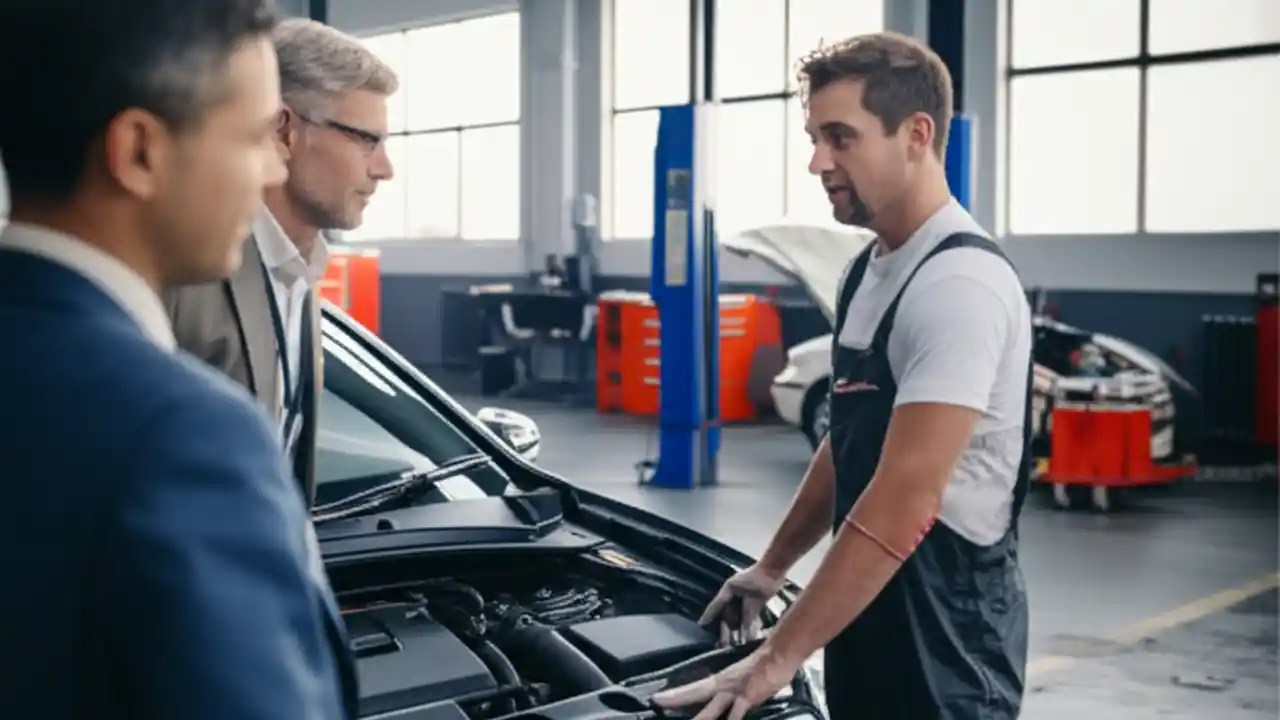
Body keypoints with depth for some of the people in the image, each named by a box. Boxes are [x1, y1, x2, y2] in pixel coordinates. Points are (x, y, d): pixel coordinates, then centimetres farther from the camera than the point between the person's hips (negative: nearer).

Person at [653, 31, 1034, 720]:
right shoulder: (865, 272, 9)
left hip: (941, 649, -9)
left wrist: (777, 658, -24)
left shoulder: (960, 282, -22)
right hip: (868, 624, 9)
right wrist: (770, 569, 21)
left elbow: (903, 504, -27)